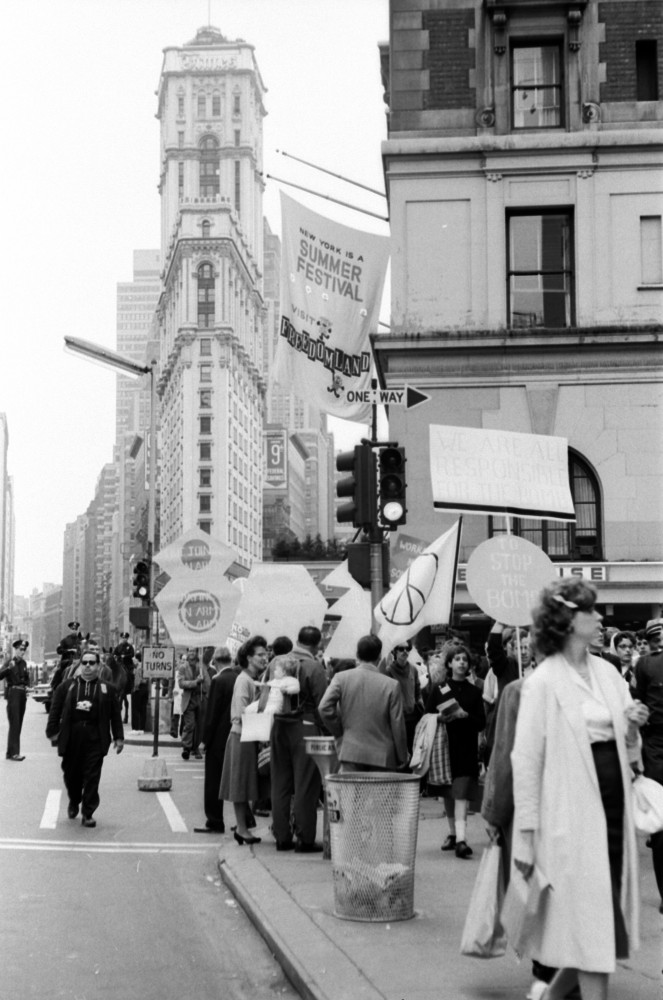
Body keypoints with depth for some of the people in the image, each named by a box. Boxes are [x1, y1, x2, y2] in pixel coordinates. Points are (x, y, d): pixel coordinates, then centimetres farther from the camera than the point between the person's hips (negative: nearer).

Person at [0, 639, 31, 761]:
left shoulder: (23, 663, 12)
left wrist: (27, 686, 7)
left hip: (22, 694, 7)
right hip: (13, 693, -7)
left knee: (18, 724, 8)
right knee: (14, 724, -10)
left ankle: (15, 752, 14)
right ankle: (12, 752, -9)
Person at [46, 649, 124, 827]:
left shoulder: (107, 689, 7)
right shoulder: (67, 686, 8)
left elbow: (115, 715, 6)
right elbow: (56, 710, 7)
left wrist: (118, 737, 1)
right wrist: (53, 731, 0)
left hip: (95, 737, -1)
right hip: (71, 736, 1)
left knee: (92, 777, -3)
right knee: (71, 773, 10)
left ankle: (88, 814, 4)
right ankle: (74, 802, 36)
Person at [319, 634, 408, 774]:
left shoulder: (341, 678, -1)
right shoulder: (392, 685, -3)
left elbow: (324, 708, -9)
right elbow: (397, 724, -1)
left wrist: (339, 732, 6)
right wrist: (402, 758, 9)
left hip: (351, 752, 1)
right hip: (382, 757, -1)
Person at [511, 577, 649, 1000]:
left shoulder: (608, 672, 10)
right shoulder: (543, 682, -9)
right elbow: (526, 759, -11)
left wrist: (633, 727, -4)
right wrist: (526, 832, -14)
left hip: (613, 805, 7)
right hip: (573, 813, -6)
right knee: (591, 920, -3)